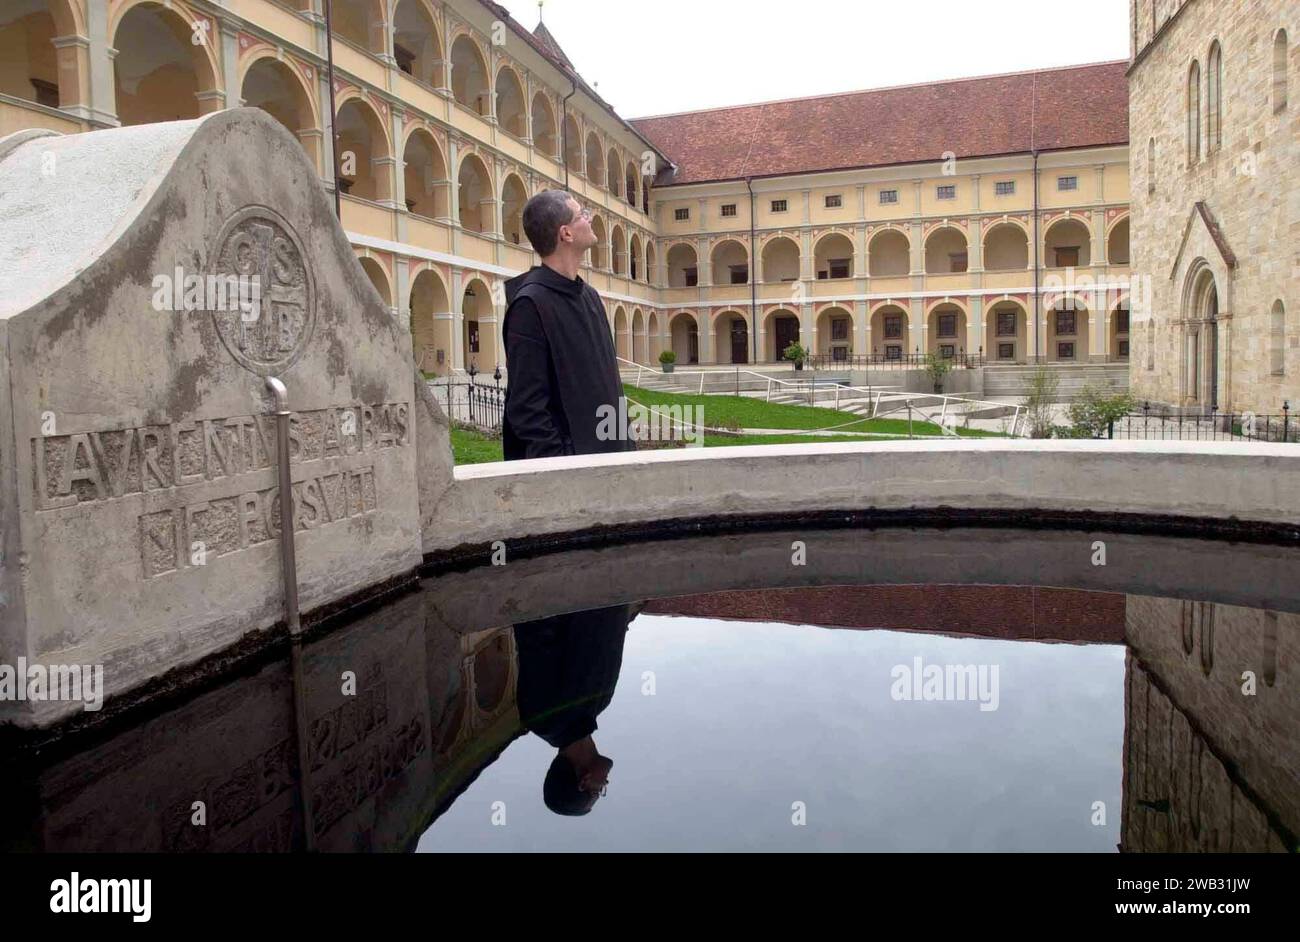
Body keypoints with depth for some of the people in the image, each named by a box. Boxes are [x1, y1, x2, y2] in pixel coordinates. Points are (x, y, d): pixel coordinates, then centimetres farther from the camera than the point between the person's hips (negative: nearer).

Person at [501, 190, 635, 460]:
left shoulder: (589, 295, 12)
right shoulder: (530, 303, -15)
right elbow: (526, 407, -19)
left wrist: (625, 445, 13)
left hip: (609, 452, 8)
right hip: (568, 458, -8)